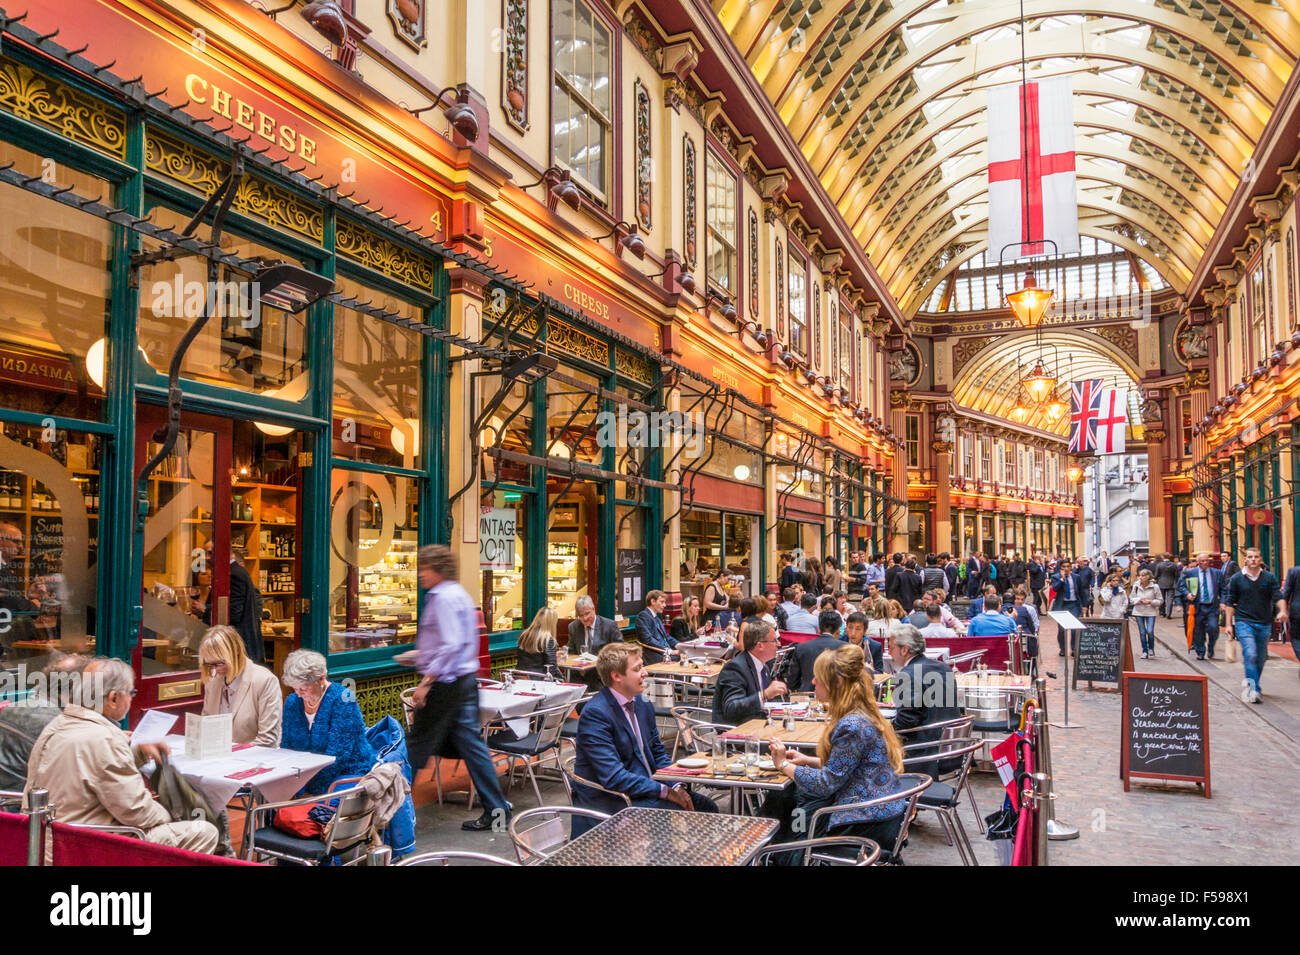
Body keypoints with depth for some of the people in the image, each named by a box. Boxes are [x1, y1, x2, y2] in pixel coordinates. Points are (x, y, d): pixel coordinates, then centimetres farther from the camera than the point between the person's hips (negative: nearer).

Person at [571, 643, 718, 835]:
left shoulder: (642, 704, 7)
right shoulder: (594, 713, -19)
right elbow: (613, 777, -24)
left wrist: (677, 786, -3)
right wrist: (665, 791, -21)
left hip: (645, 787, 8)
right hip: (608, 802, -8)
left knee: (706, 807, -6)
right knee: (679, 811, -24)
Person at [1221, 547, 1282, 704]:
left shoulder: (1269, 577, 5)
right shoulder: (1236, 578, 1)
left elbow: (1278, 597, -1)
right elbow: (1230, 603, 6)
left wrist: (1282, 611, -22)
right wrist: (1228, 624, 1)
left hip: (1264, 623, 3)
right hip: (1243, 622, -3)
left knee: (1261, 658, 11)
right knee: (1250, 655, -17)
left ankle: (1250, 683, 31)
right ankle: (1254, 690, -14)